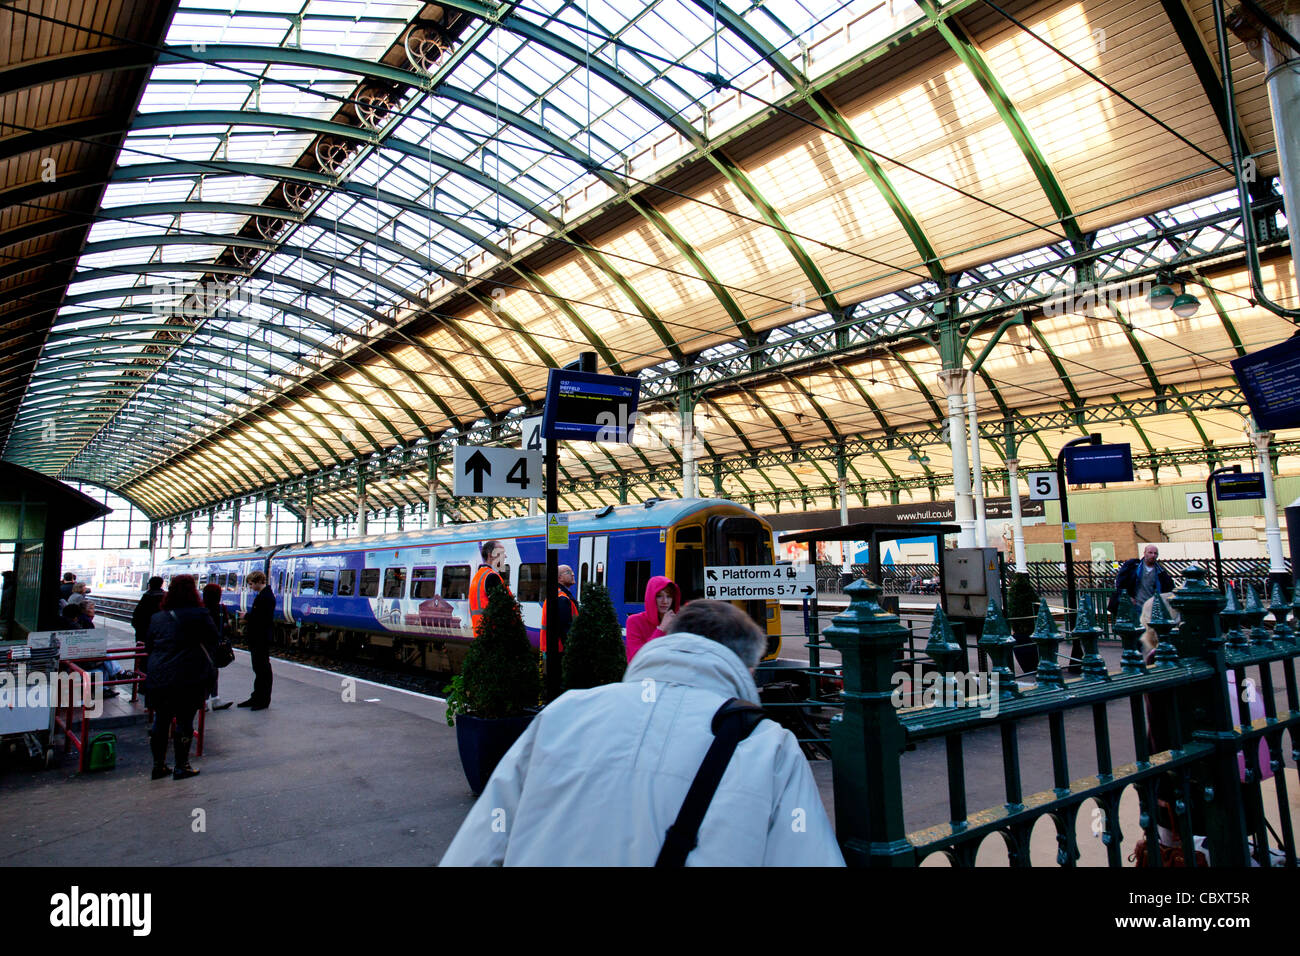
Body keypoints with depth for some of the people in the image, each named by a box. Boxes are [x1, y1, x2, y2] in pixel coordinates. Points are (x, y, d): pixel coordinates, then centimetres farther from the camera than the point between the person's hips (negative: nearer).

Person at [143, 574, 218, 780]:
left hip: (157, 679, 5)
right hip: (189, 680, -5)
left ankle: (158, 766, 23)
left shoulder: (157, 617, 6)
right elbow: (213, 643, -3)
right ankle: (181, 767, 11)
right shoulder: (199, 615, -9)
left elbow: (150, 646, 13)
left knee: (161, 720, 15)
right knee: (185, 721, 5)